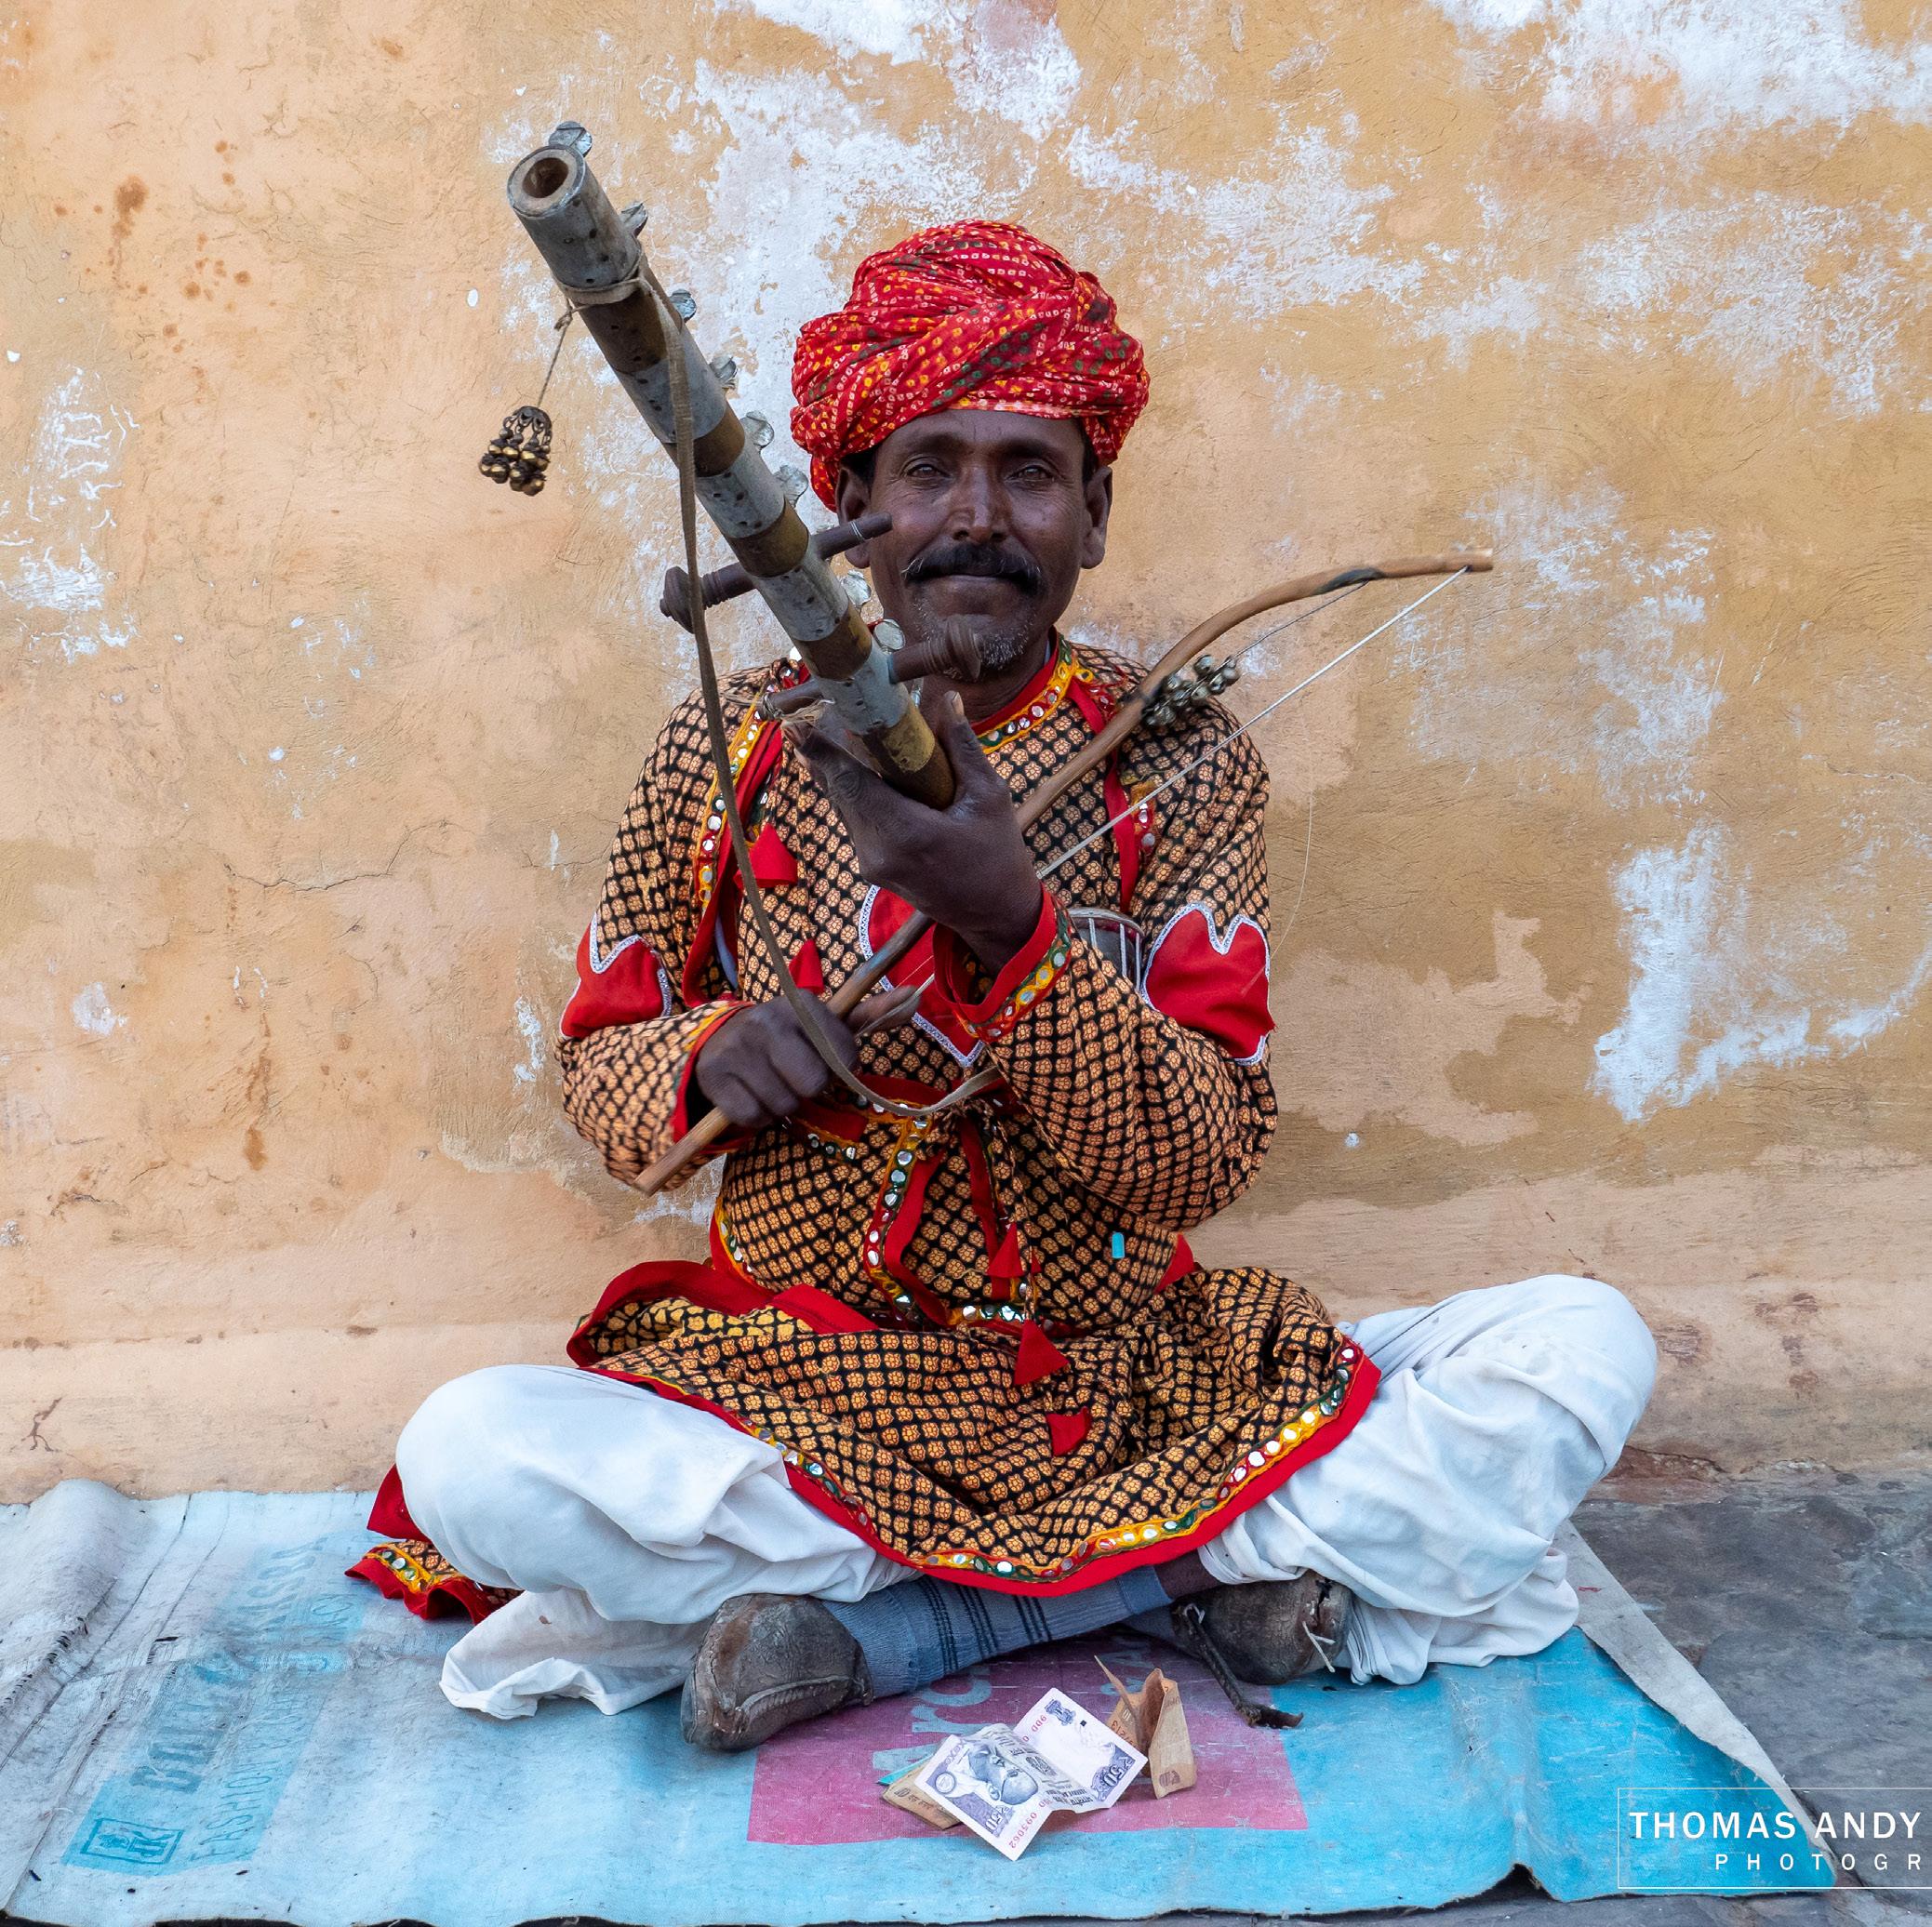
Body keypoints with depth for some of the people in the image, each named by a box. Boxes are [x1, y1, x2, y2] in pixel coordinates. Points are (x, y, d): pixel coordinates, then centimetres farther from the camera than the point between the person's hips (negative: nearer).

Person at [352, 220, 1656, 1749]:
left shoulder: (1175, 760, -3)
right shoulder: (733, 749, 0)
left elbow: (1211, 1158, -12)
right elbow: (598, 1057, 7)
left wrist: (1007, 922, -28)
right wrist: (706, 1061, -17)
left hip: (1130, 1392, 1)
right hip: (805, 1383, 0)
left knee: (1586, 1346, -16)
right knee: (471, 1455, -27)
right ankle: (1199, 1578, -16)